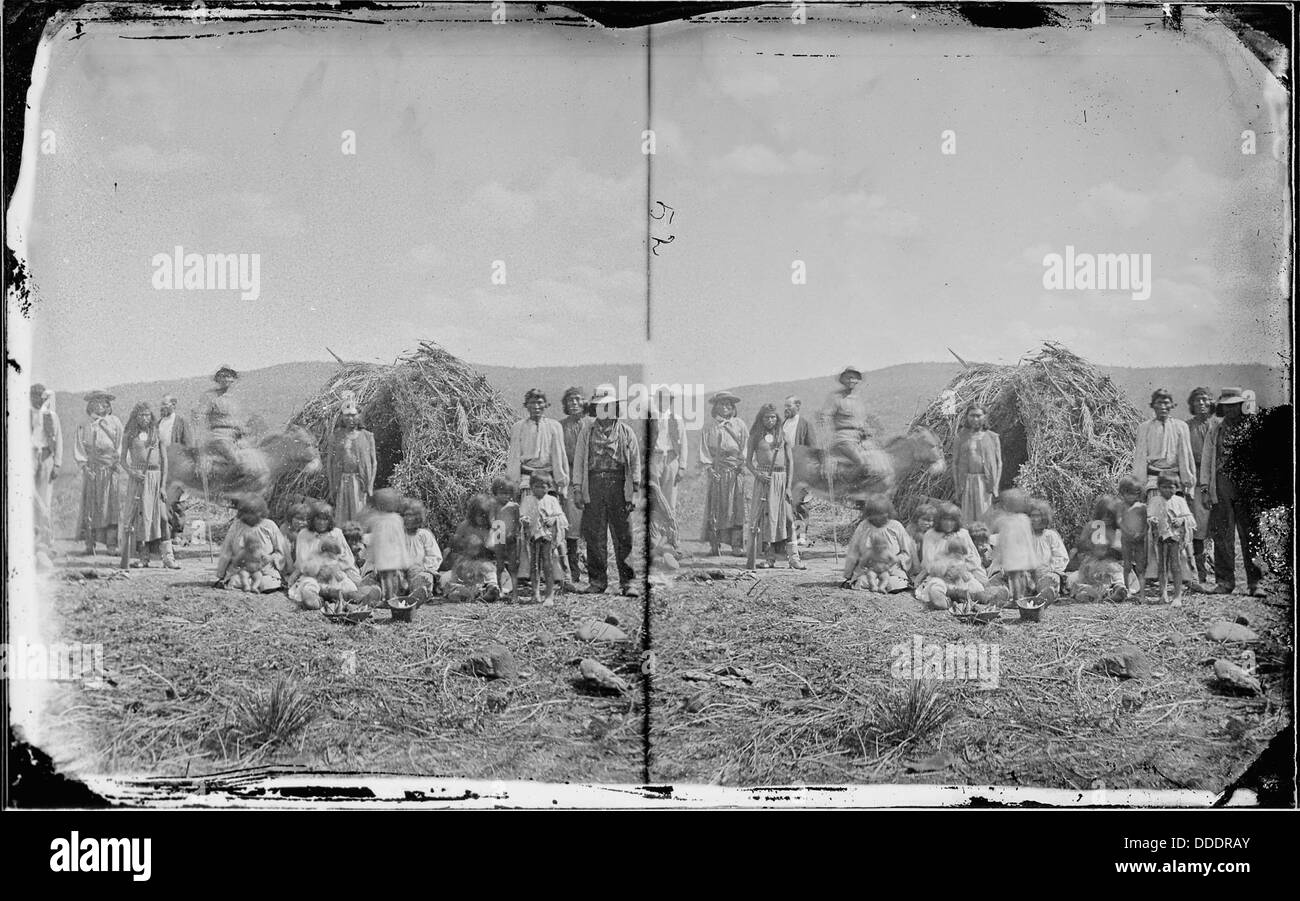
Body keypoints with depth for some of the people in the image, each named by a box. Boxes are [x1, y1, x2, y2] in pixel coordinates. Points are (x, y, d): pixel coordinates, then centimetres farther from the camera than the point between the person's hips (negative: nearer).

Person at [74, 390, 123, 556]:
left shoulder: (115, 422, 10)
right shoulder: (84, 427, 10)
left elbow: (120, 444, 8)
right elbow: (78, 448, 4)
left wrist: (117, 461, -4)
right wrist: (84, 466, -8)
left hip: (111, 469, 0)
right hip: (91, 470, 0)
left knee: (111, 505, -4)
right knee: (90, 505, -3)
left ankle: (112, 545, -4)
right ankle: (89, 543, 1)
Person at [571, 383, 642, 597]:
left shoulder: (626, 431, 11)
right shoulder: (587, 431, 13)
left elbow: (635, 462, 9)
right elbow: (578, 461, 12)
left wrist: (635, 491, 2)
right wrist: (577, 489, 3)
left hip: (618, 485, -1)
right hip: (593, 486, 1)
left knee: (623, 537, -4)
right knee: (594, 536, 1)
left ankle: (627, 582, 0)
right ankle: (597, 581, 9)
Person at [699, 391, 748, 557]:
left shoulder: (739, 424, 10)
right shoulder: (710, 425, 7)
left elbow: (746, 445, 9)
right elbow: (704, 446, 5)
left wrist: (741, 464, -3)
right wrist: (709, 467, -5)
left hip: (735, 468, 1)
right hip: (717, 469, -1)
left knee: (736, 506, -3)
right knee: (715, 506, -3)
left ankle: (737, 545, -1)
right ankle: (714, 544, 0)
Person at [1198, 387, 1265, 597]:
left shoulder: (1252, 426, 7)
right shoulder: (1215, 428, 12)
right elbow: (1206, 458, 12)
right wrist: (1204, 487, 4)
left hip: (1247, 484, -2)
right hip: (1221, 486, 2)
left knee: (1251, 535, -3)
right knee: (1221, 535, 1)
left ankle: (1254, 582, 2)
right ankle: (1225, 581, 8)